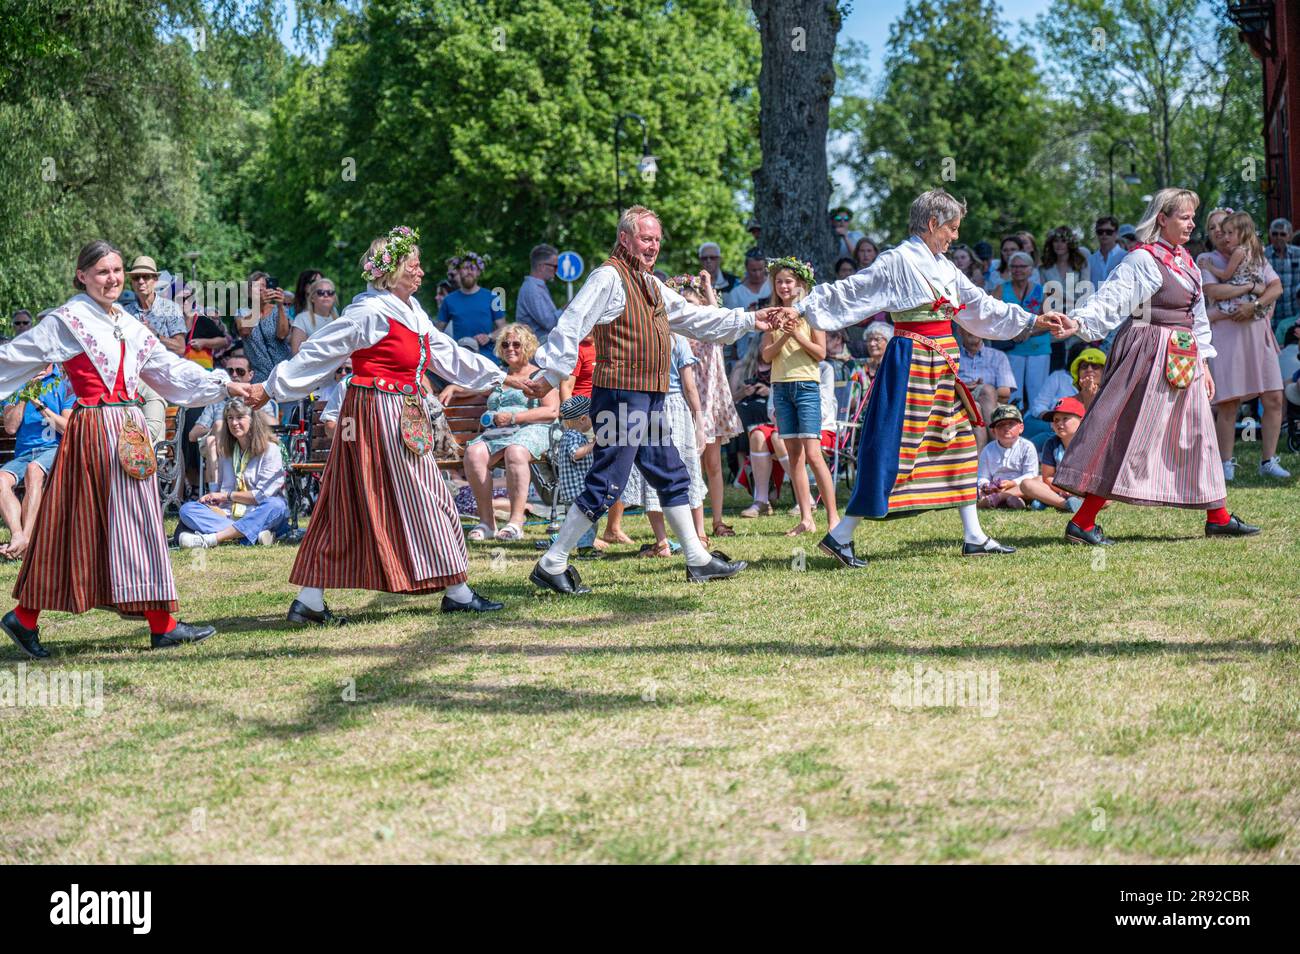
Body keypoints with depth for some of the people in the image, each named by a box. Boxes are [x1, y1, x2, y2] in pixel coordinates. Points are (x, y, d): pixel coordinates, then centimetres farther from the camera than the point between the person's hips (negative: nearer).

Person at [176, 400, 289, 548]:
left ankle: (211, 539, -48)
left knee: (276, 506, -37)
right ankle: (254, 534, -37)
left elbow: (263, 494, -7)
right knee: (187, 509, -17)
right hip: (230, 515, 5)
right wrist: (210, 497, -2)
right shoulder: (227, 451, 19)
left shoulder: (270, 449, 0)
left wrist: (227, 496, -3)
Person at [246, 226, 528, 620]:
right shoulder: (370, 312, -14)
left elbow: (448, 354, 23)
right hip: (378, 416, -10)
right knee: (417, 498, -2)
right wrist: (270, 388, -9)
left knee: (351, 511, 8)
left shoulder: (411, 312, 14)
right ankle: (456, 592, 6)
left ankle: (309, 601, 9)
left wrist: (499, 377, 26)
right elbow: (316, 353, -11)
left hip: (404, 420, 10)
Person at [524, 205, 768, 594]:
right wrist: (550, 376, -24)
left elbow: (696, 318, 27)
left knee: (672, 477, 14)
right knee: (606, 484, -11)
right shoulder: (608, 277, -10)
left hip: (648, 400, 10)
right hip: (619, 396, -10)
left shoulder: (652, 286, 19)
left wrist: (748, 320, 24)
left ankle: (698, 560, 22)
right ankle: (551, 564, -6)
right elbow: (572, 325, -18)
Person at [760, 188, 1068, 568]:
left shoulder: (945, 267, 14)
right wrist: (800, 308, -18)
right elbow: (848, 292, -11)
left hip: (942, 364, 9)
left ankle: (973, 536, 15)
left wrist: (1034, 320, 22)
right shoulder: (898, 261, -9)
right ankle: (840, 536, -5)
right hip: (911, 361, -9)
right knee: (893, 447, -10)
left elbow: (981, 306, 21)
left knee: (958, 442, 9)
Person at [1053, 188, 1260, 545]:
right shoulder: (1143, 260, -13)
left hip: (1183, 360, 9)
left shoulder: (1185, 260, 13)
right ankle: (1082, 523, -5)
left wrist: (1204, 363, 20)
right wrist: (1079, 321, -40)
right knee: (1129, 438, -8)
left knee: (1196, 434, 13)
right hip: (1151, 357, -9)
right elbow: (1111, 298, -23)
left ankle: (1218, 517, 23)